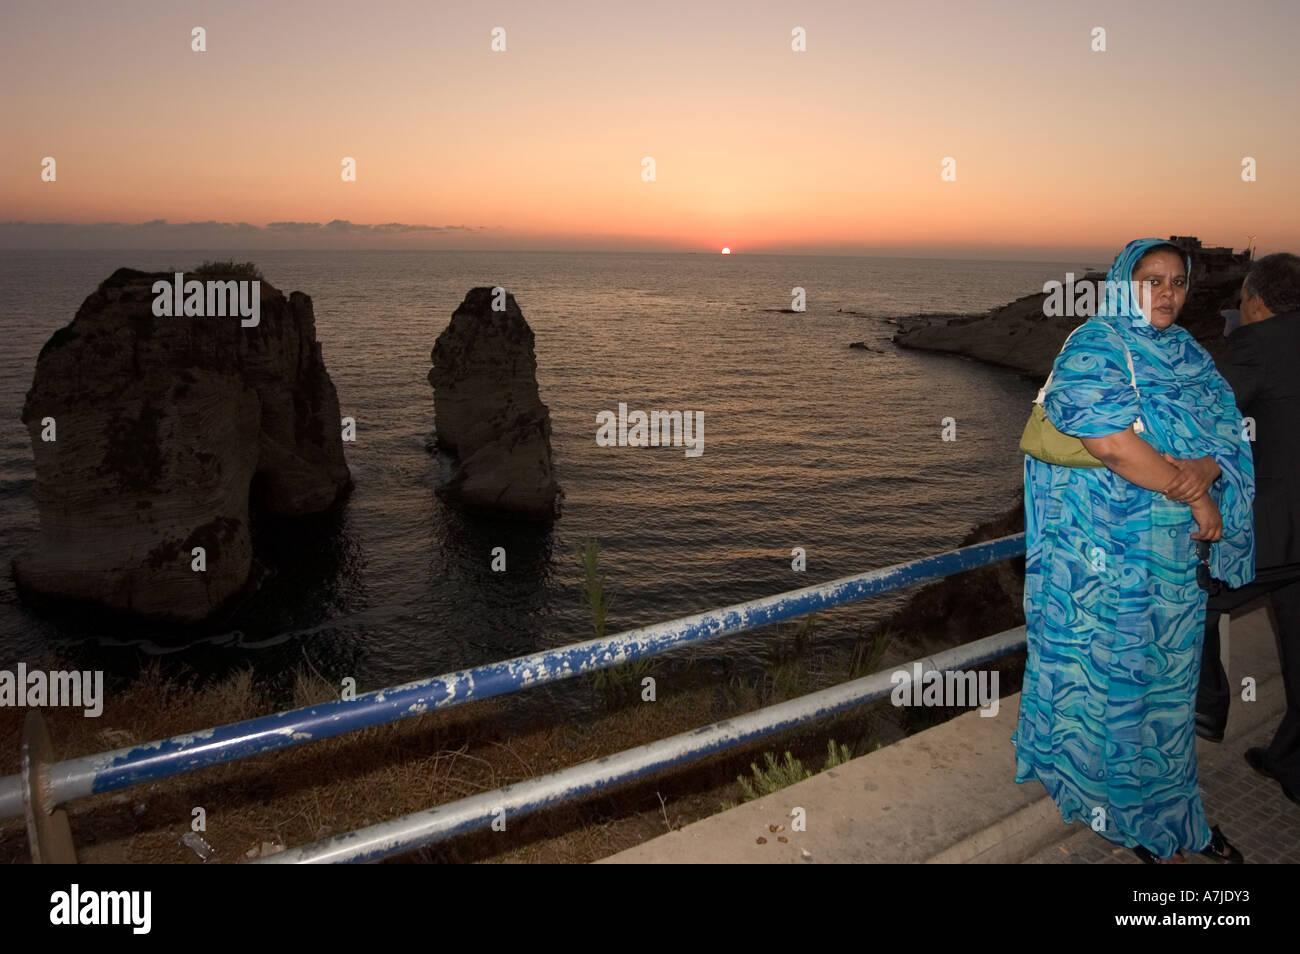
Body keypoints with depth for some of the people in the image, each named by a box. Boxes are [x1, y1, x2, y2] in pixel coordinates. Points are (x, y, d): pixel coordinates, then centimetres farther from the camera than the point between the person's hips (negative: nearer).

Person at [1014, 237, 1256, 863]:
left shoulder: (1190, 356, 13)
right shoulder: (1095, 347, -9)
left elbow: (1227, 433, 6)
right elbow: (1108, 440, -23)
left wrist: (1206, 468, -17)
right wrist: (1192, 495, -15)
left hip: (1179, 554, 7)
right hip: (1111, 558, -7)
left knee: (1169, 680, 16)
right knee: (1116, 677, 4)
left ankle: (1169, 806, 32)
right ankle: (1134, 817, 21)